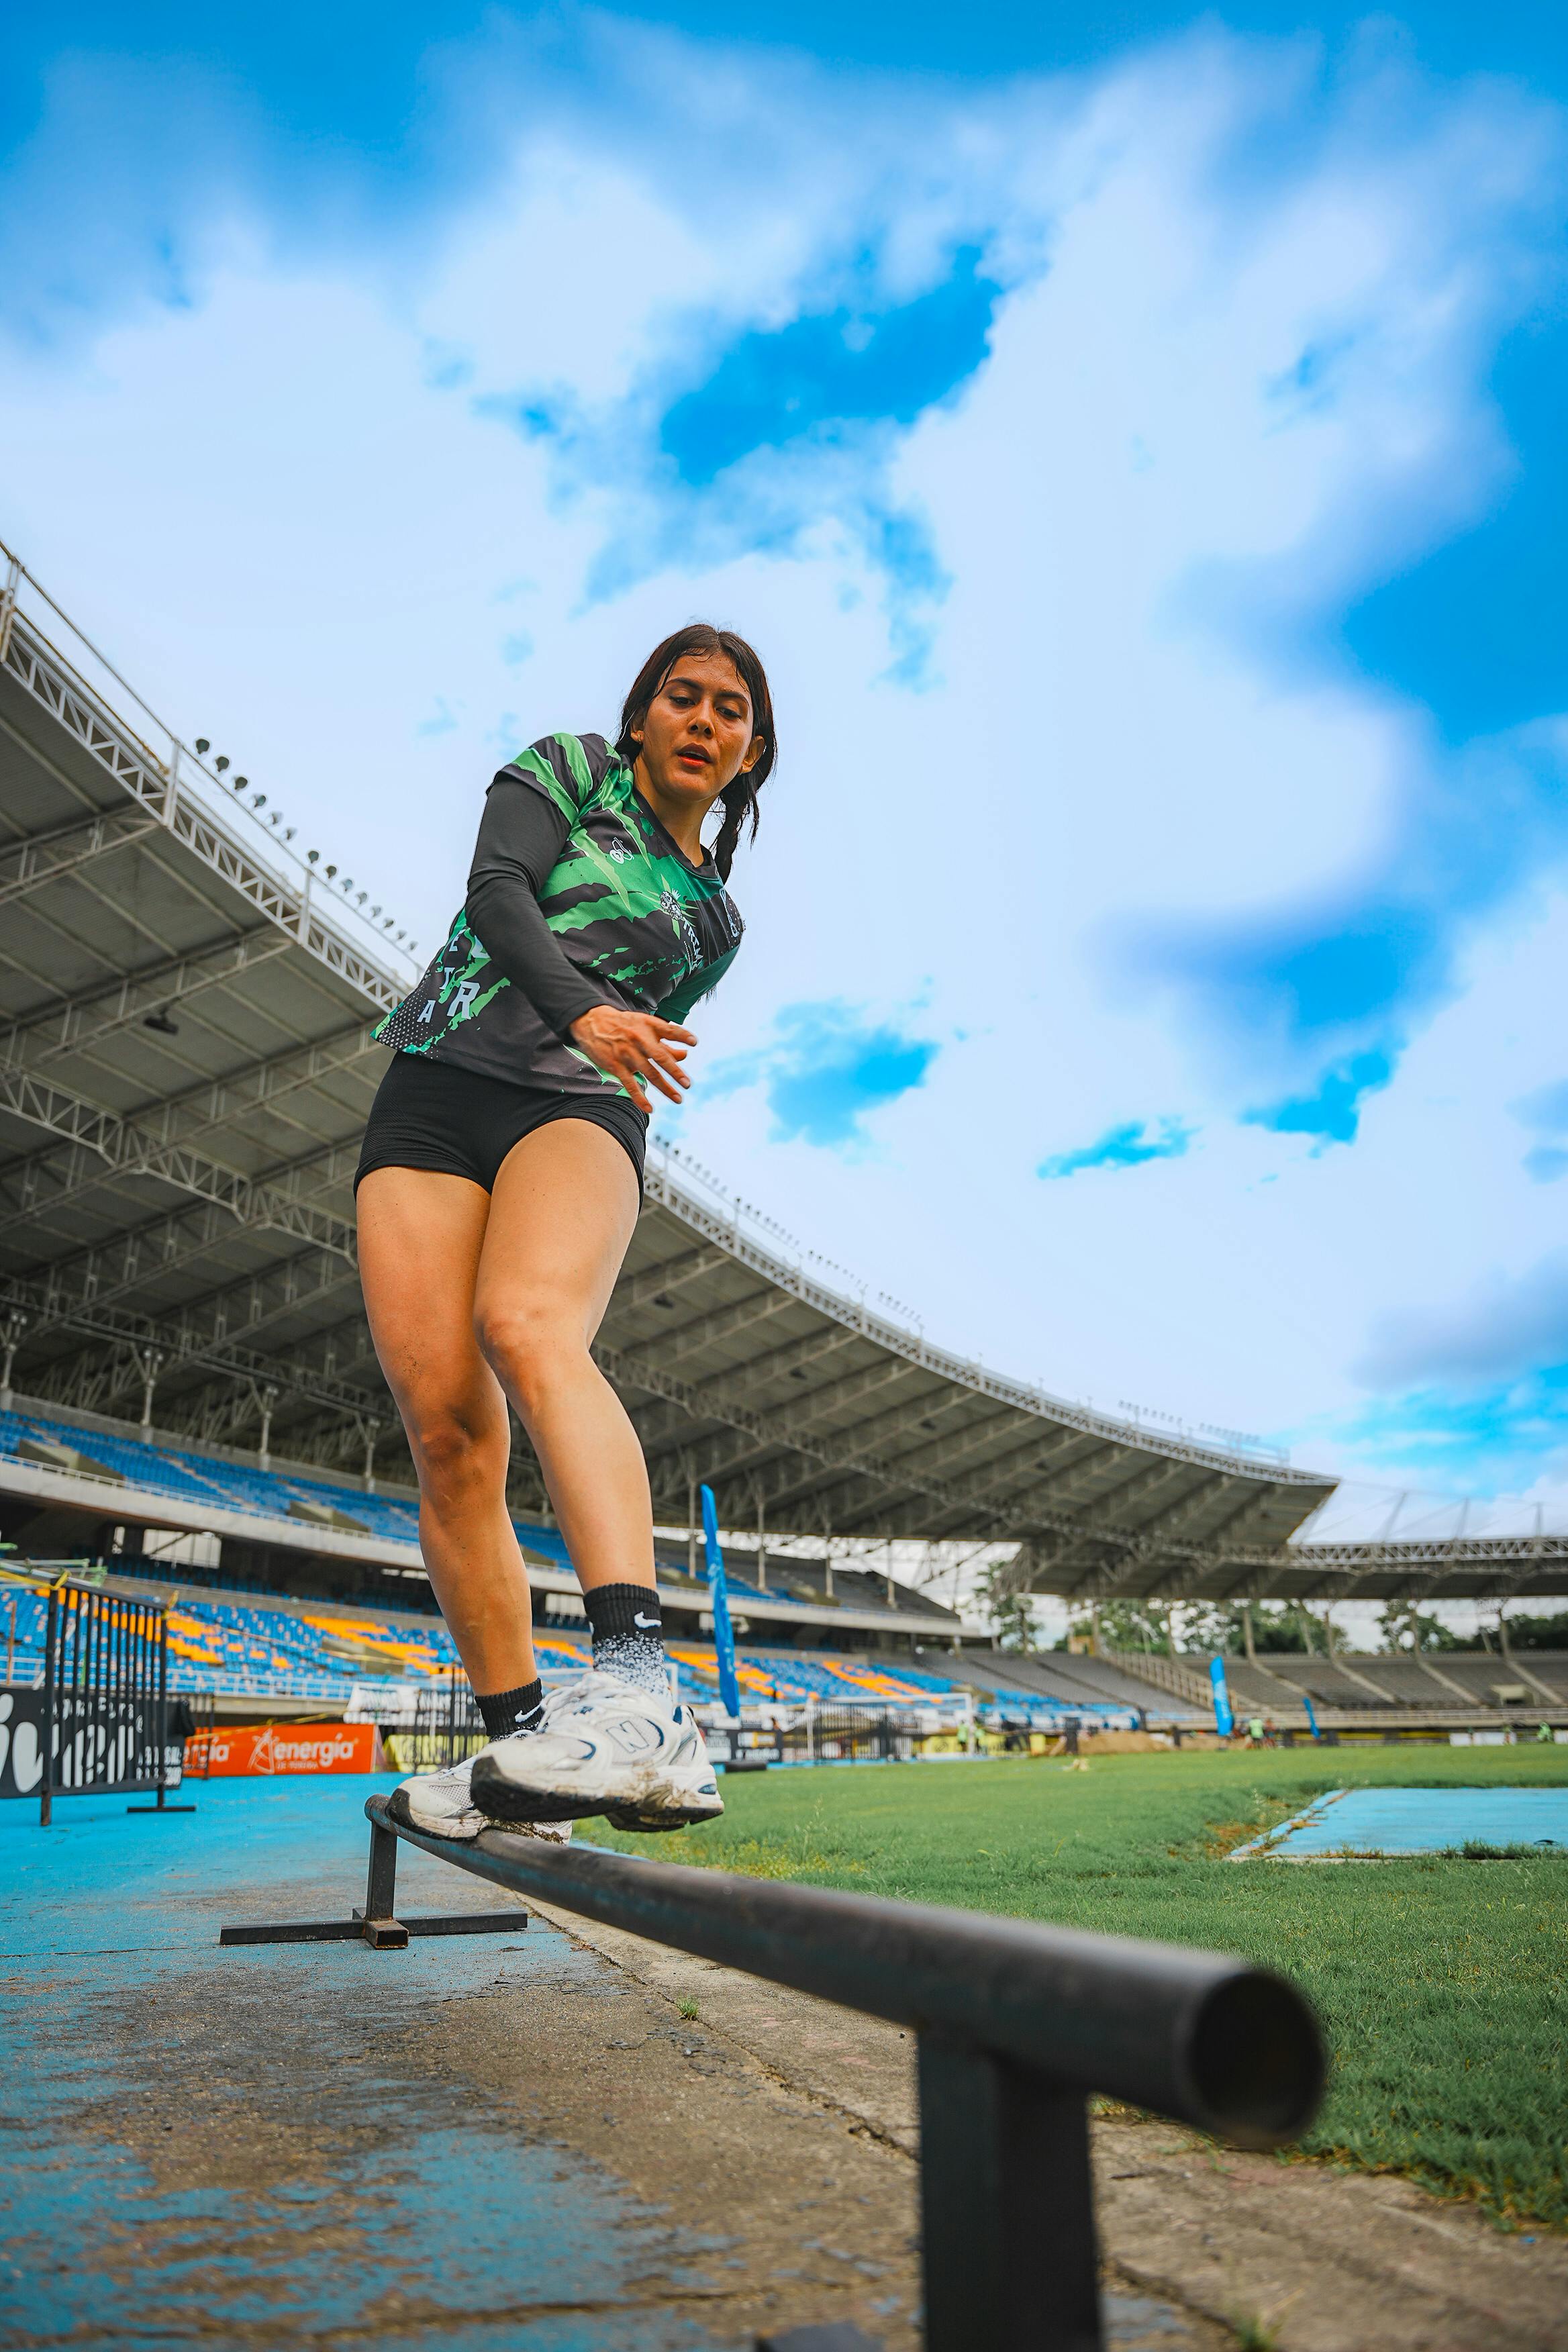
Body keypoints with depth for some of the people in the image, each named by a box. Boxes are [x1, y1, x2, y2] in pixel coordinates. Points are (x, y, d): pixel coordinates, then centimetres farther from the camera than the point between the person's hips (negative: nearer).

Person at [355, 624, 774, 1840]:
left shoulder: (715, 916, 24)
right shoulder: (570, 768, 16)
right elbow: (497, 887, -2)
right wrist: (580, 1009, -15)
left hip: (579, 1112, 0)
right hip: (432, 1097, 1)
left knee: (528, 1326, -33)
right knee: (444, 1421, -12)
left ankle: (641, 1693, -51)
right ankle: (518, 1741, -3)